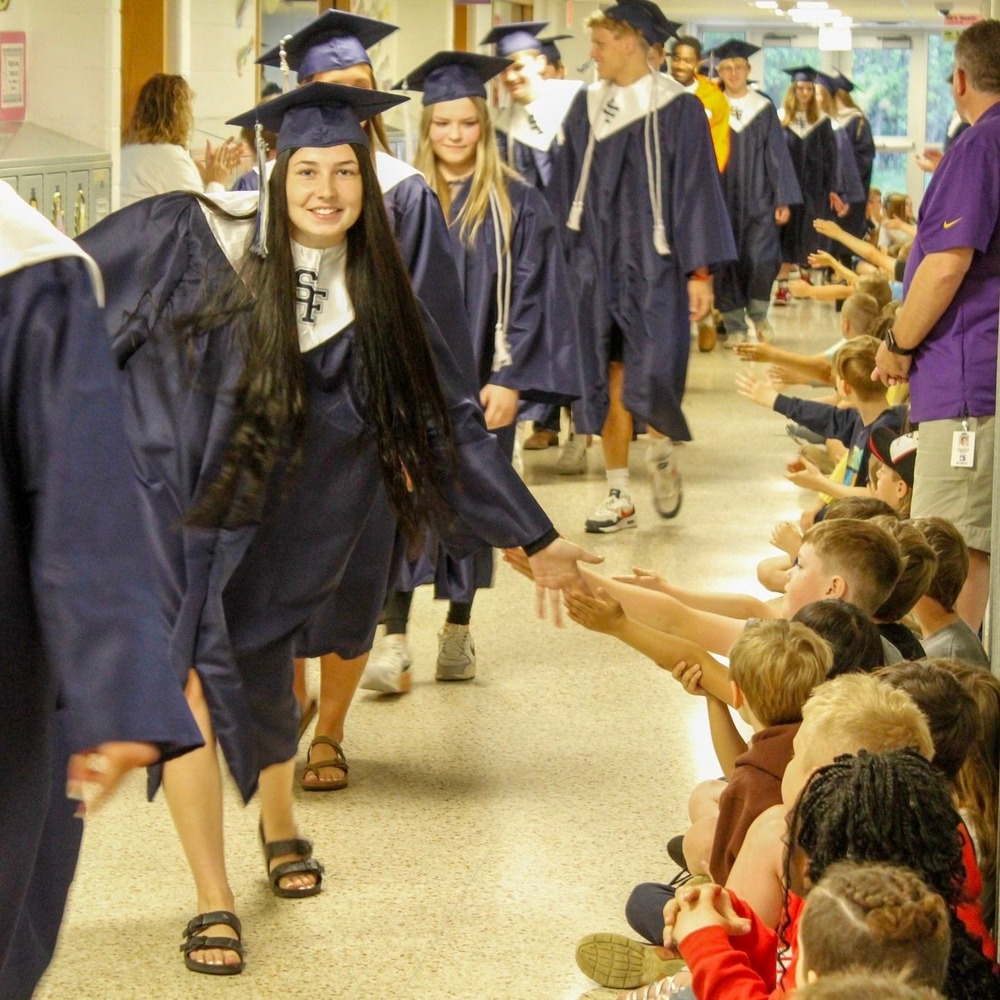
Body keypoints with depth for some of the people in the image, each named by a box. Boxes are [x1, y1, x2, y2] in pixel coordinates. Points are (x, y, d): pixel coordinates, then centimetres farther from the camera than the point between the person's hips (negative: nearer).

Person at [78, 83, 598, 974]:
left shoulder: (376, 301, -5)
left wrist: (537, 539, 2)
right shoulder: (192, 241, -14)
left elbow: (449, 423, 1)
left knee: (257, 683, 10)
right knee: (188, 684, -11)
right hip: (161, 492, -2)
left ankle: (281, 823, 43)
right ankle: (213, 901, 2)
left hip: (271, 526, 2)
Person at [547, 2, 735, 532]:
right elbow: (565, 190, 11)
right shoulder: (586, 106, 8)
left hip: (653, 263, -4)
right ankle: (618, 495, 12)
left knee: (652, 374, -10)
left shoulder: (678, 109, -4)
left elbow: (697, 190, -6)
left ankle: (661, 451, 21)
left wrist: (700, 271, -10)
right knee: (609, 379, 4)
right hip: (596, 263, 4)